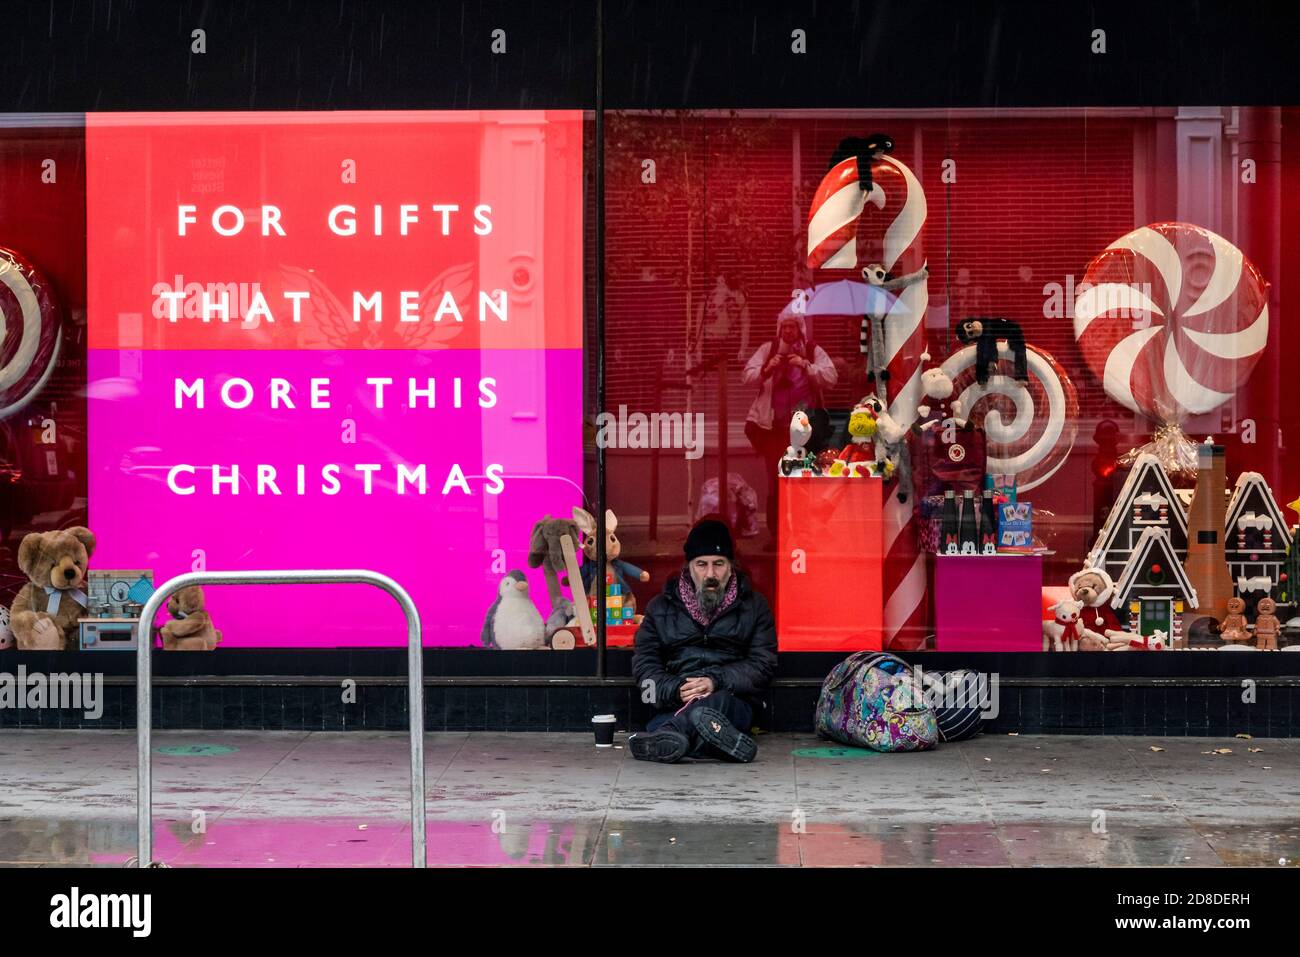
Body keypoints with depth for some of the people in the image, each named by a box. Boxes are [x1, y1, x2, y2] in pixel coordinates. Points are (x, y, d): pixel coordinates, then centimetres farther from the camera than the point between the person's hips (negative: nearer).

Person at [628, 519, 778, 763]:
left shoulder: (753, 606, 15)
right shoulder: (661, 607, 18)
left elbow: (763, 663, 6)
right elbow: (644, 664, 12)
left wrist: (716, 681, -11)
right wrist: (675, 689, -10)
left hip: (734, 703, -1)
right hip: (673, 706, 1)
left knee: (716, 701, -41)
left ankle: (664, 738, -59)